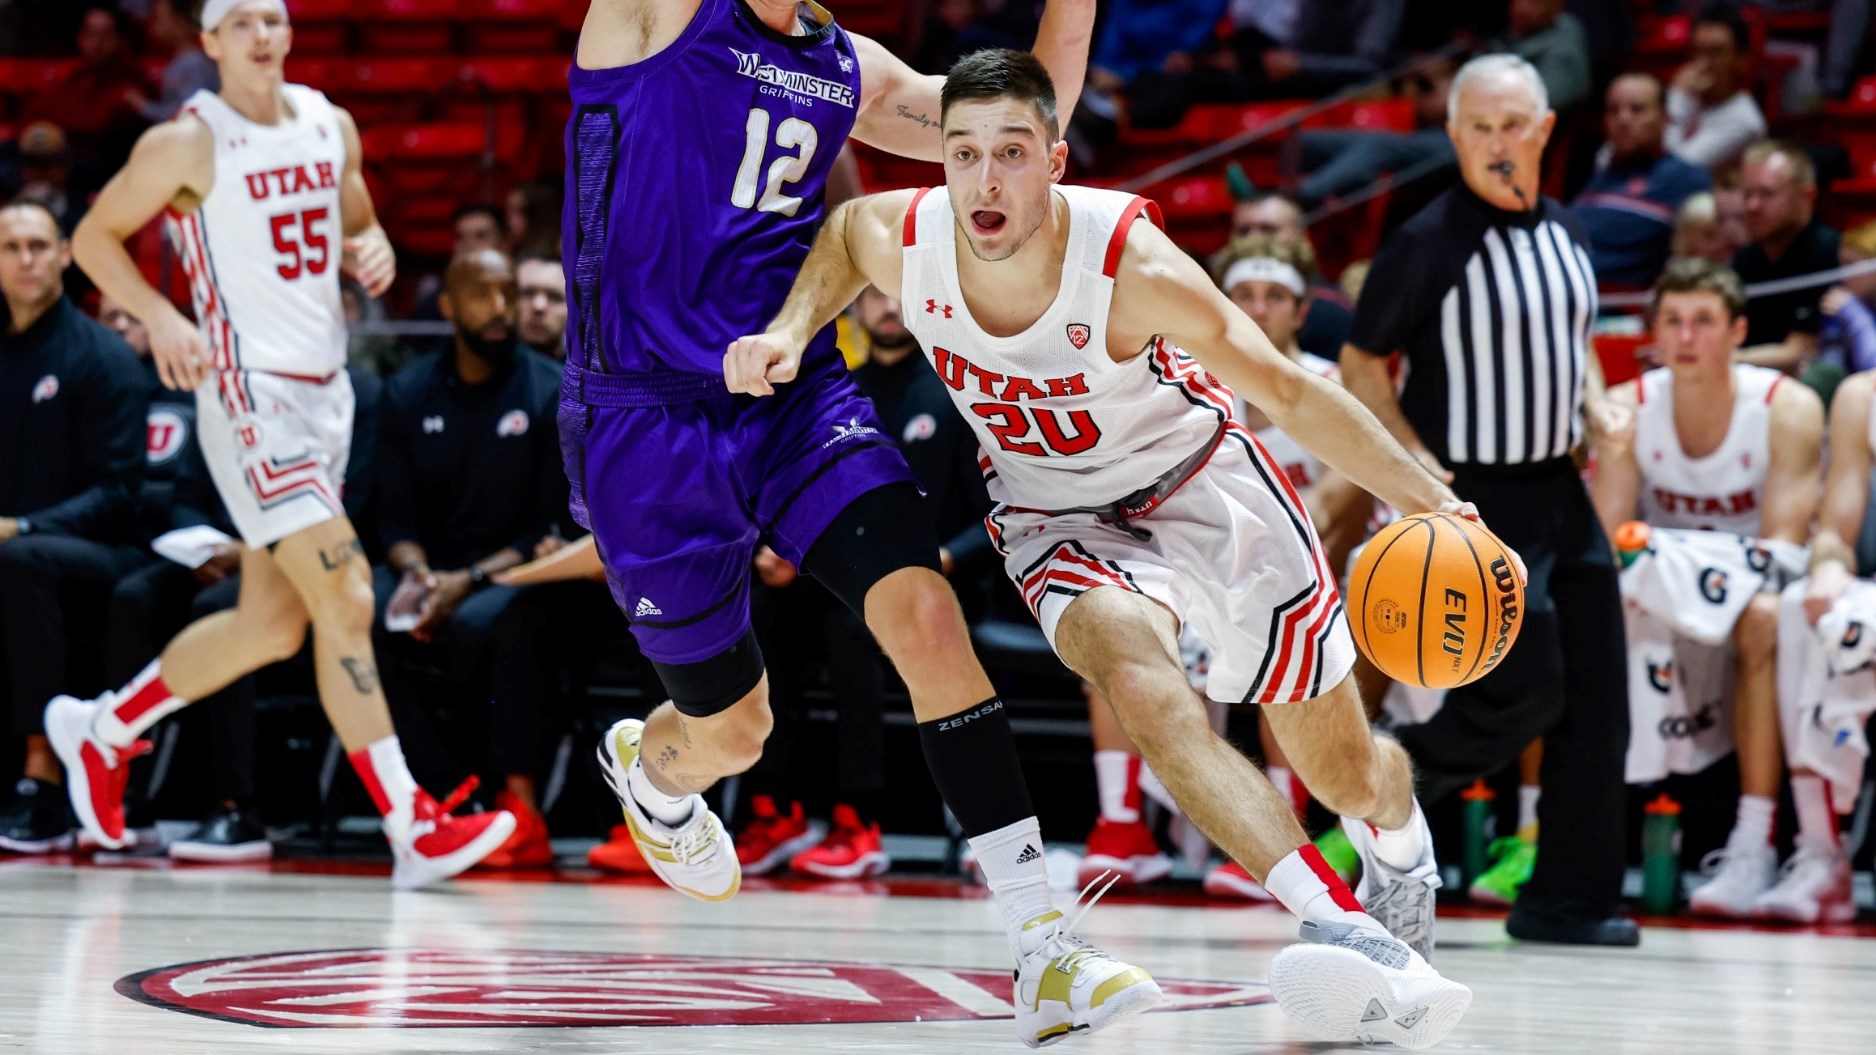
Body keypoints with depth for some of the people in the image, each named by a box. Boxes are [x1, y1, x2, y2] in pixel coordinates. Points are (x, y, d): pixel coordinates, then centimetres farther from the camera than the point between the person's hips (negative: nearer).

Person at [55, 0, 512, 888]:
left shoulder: (330, 126, 10)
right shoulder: (187, 143, -8)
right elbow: (95, 237, 0)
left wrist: (374, 250, 0)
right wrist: (160, 318, -15)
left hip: (324, 388, 8)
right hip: (248, 391, -8)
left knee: (273, 624, 12)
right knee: (346, 599, -16)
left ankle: (101, 729, 31)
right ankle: (413, 830, -17)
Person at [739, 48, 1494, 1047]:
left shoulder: (1131, 263, -31)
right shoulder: (900, 238, -20)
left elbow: (1292, 394, -21)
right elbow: (840, 233, 8)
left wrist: (1436, 503, -28)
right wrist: (790, 333, -8)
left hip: (1197, 480, -1)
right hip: (1055, 517, 1)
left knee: (1347, 770, 10)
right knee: (1147, 692, -33)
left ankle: (1402, 852, 49)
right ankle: (1346, 932, -42)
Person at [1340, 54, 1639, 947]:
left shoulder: (1565, 234, 8)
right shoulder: (1426, 245, -12)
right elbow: (1360, 366, -5)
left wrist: (1600, 410, 5)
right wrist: (1417, 465, -16)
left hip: (1559, 489, 7)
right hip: (1473, 497, -7)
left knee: (1597, 697, 2)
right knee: (1523, 690, -13)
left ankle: (1570, 898, 9)